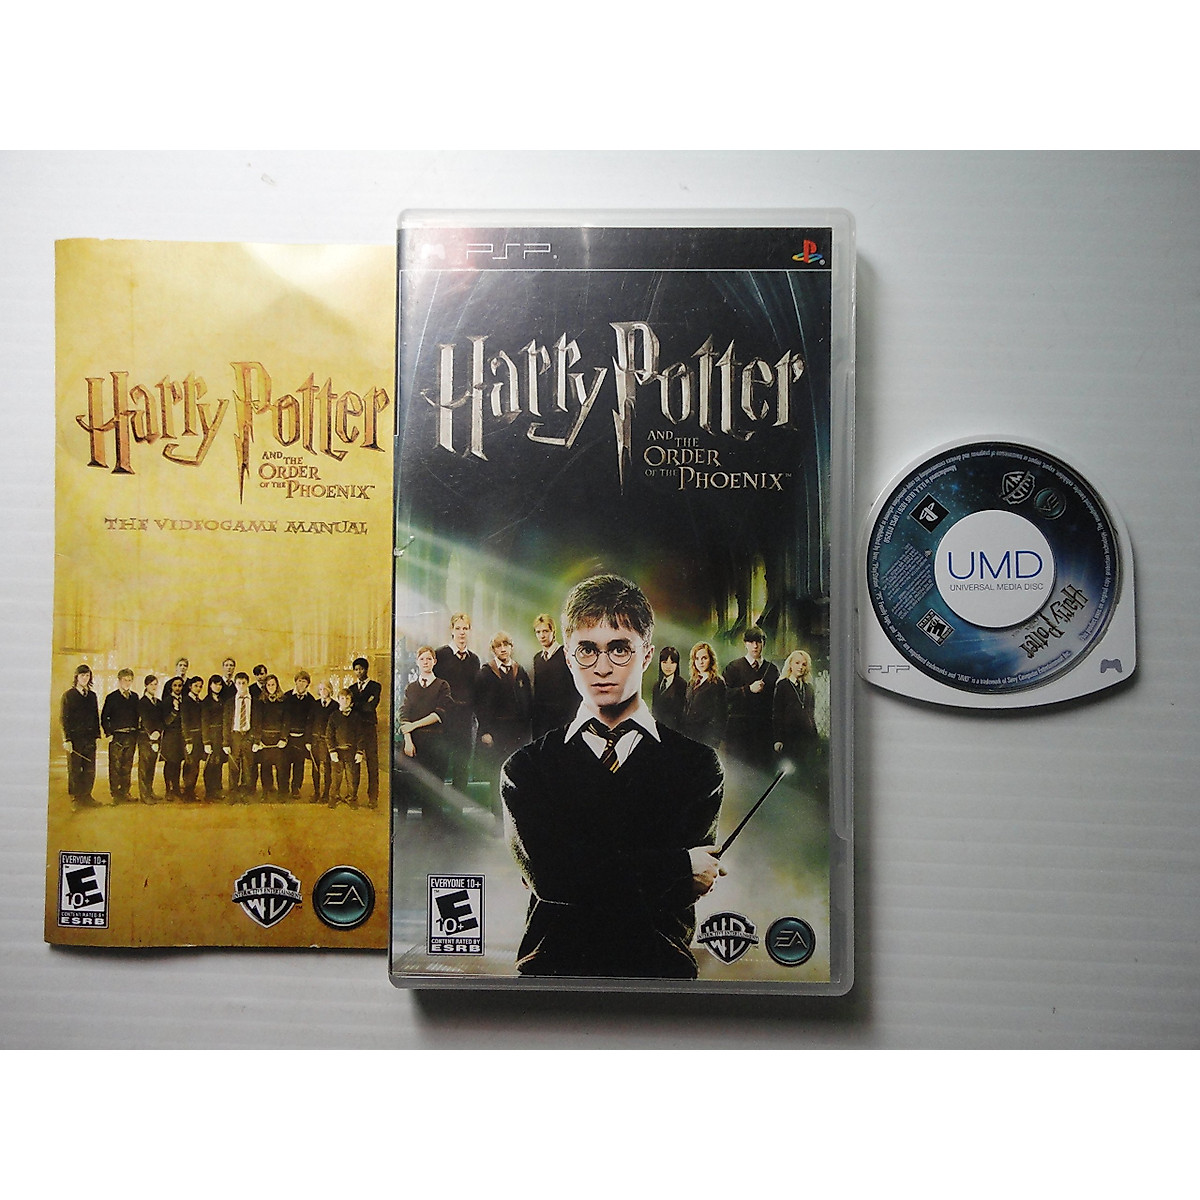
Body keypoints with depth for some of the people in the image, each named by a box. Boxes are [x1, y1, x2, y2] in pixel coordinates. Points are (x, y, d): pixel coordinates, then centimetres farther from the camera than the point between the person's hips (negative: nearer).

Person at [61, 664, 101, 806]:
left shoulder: (92, 696, 14)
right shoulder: (68, 695, 1)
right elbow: (63, 718, -3)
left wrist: (97, 735, 8)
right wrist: (66, 739, -10)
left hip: (90, 738, 4)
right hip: (74, 738, -4)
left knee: (90, 770, 3)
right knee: (74, 770, 0)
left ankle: (86, 795, 12)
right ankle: (75, 798, 8)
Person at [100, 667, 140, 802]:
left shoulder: (134, 697, 11)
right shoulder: (111, 697, 0)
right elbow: (104, 717, 0)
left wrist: (136, 733, 8)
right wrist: (108, 733, -8)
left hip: (131, 736, 4)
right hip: (116, 736, -4)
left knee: (127, 766, 8)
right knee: (115, 766, -4)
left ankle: (125, 791, 16)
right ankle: (115, 793, 2)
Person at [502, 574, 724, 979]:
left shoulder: (697, 764, 4)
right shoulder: (528, 766, 7)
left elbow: (683, 893, -4)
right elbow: (547, 873, -8)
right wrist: (680, 864, -7)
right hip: (554, 965, 1)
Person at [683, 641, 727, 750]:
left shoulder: (718, 683, -4)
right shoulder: (691, 683, 17)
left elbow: (718, 716, -7)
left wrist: (713, 740, -12)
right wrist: (683, 733, 11)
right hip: (688, 734, 6)